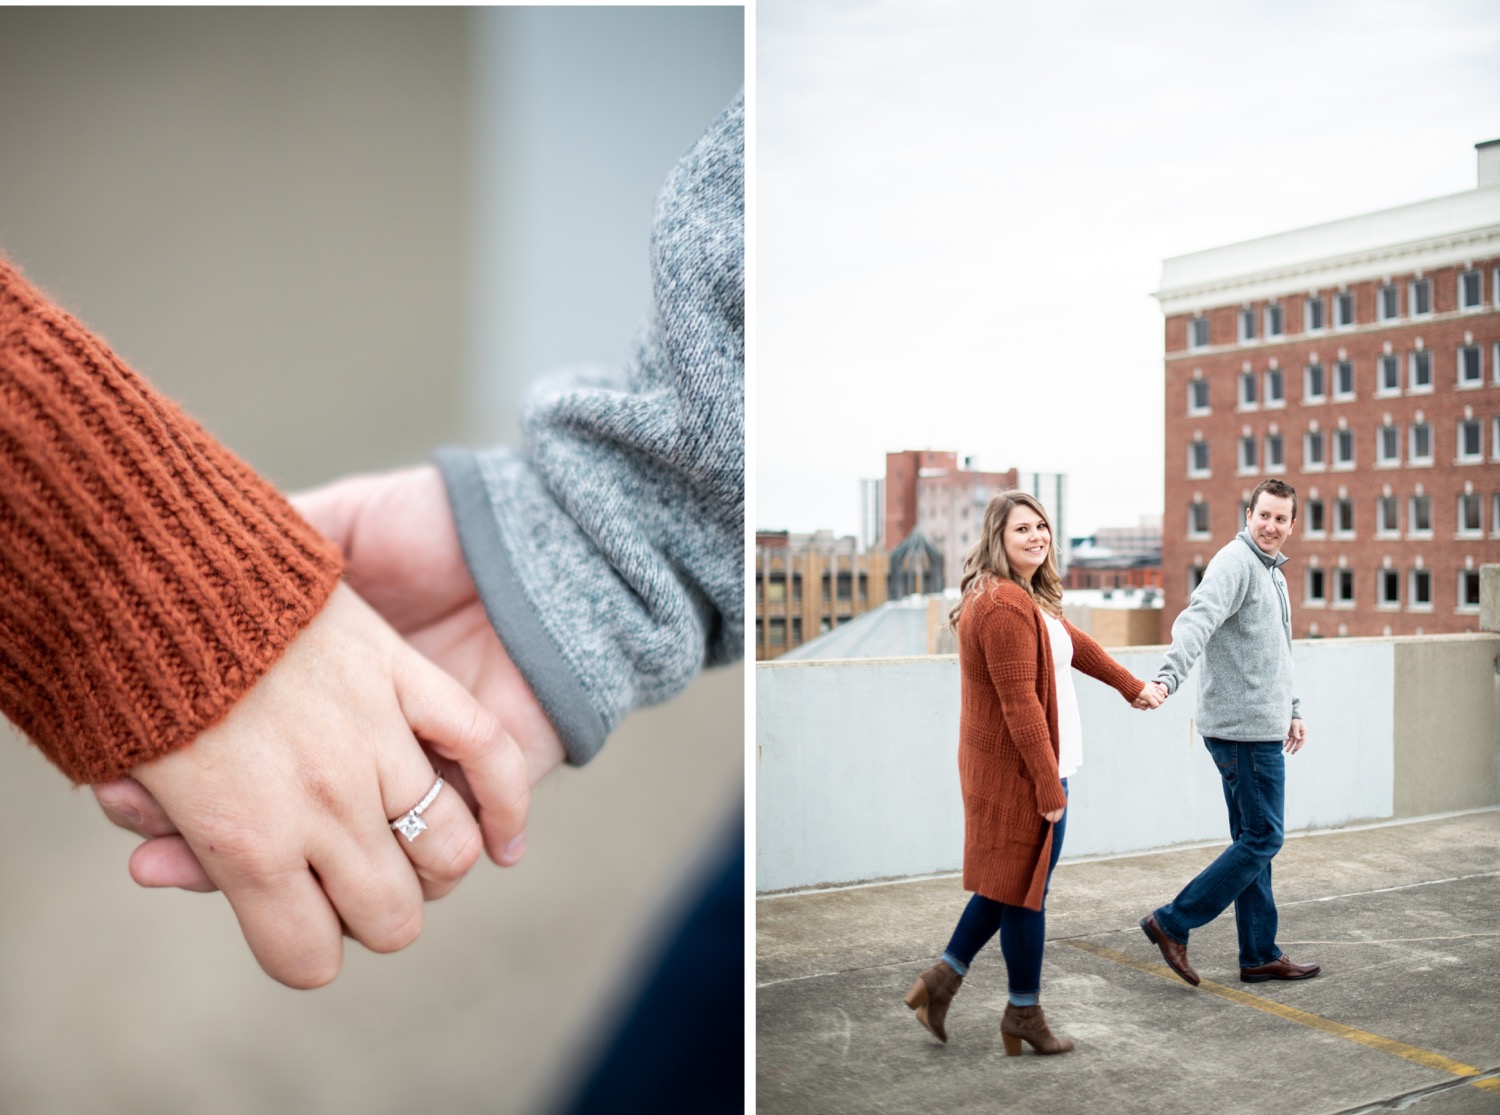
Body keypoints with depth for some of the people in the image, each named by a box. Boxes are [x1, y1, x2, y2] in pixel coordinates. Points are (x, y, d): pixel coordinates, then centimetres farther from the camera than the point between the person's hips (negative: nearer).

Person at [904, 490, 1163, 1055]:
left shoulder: (1029, 596, 11)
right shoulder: (1006, 606, -23)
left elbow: (1072, 642, 25)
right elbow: (1020, 705, -25)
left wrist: (1133, 686, 33)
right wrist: (1050, 786, -21)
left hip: (1003, 766, 10)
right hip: (1019, 769, -10)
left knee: (1007, 881, 20)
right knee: (1025, 887, 5)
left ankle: (944, 977, 25)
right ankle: (1024, 1014, 21)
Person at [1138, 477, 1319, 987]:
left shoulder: (1272, 572, 19)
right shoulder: (1235, 563, -13)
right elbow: (1196, 620, -31)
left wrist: (1292, 710, 29)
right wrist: (1169, 677, -46)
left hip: (1261, 727, 10)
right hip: (1246, 729, -10)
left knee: (1252, 841, 13)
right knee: (1261, 839, -6)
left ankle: (1260, 955, 21)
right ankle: (1172, 923, -1)